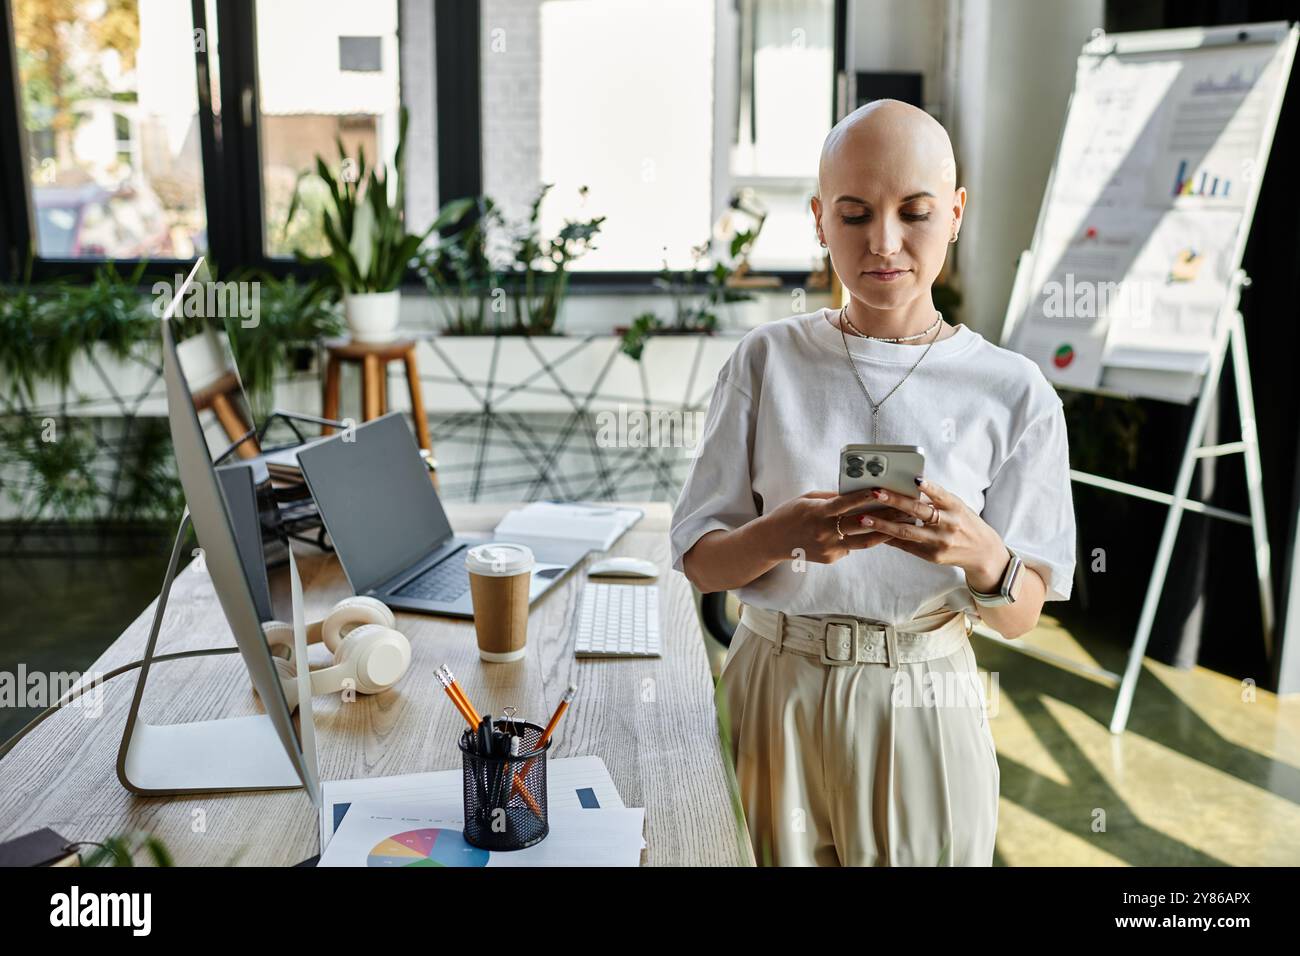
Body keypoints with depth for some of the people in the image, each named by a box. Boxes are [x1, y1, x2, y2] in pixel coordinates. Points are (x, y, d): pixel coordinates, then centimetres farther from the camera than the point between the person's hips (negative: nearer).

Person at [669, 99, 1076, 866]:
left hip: (922, 710, 0)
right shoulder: (767, 362, -4)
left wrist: (984, 556, -26)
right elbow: (699, 561, -3)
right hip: (774, 694, 1)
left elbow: (1021, 616, -4)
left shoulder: (1012, 392, -6)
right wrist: (783, 535, -24)